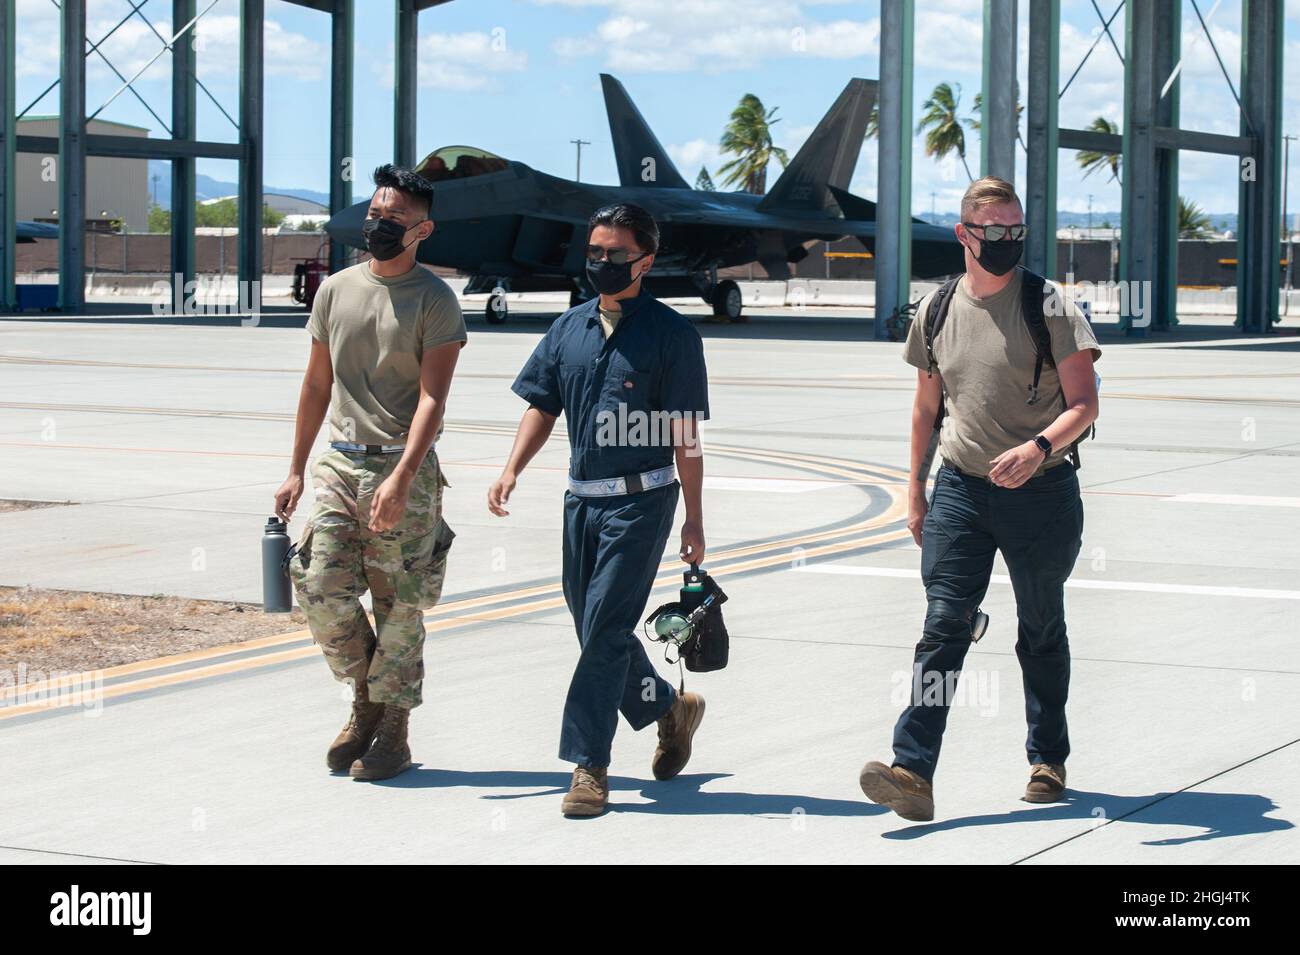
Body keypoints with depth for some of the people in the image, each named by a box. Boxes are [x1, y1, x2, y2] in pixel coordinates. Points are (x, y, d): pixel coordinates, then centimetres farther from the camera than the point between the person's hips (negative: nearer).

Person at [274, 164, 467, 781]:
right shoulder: (335, 290, 11)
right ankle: (366, 699, 19)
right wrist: (296, 470, 15)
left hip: (405, 469, -4)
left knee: (399, 607, 0)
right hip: (339, 461, 5)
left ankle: (393, 731, 9)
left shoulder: (435, 301, -5)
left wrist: (401, 478, -24)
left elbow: (432, 398, -13)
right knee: (320, 591, -2)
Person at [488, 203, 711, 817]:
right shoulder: (570, 328, 10)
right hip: (581, 497, 6)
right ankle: (670, 708, 35)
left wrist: (693, 518, -7)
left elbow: (685, 433, -6)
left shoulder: (670, 333, -5)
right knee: (593, 628, 12)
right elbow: (542, 408, 14)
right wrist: (512, 471, -1)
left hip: (641, 499, -6)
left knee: (604, 630, -9)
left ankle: (589, 765, -4)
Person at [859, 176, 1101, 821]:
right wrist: (916, 492, 14)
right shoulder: (936, 312, 6)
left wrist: (1039, 447, -29)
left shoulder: (1050, 308, -6)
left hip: (1041, 494, -2)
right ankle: (913, 772, -17)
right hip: (960, 489, 2)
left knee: (1041, 633, 11)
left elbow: (1083, 404, -11)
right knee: (944, 626, -9)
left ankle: (1048, 761, 28)